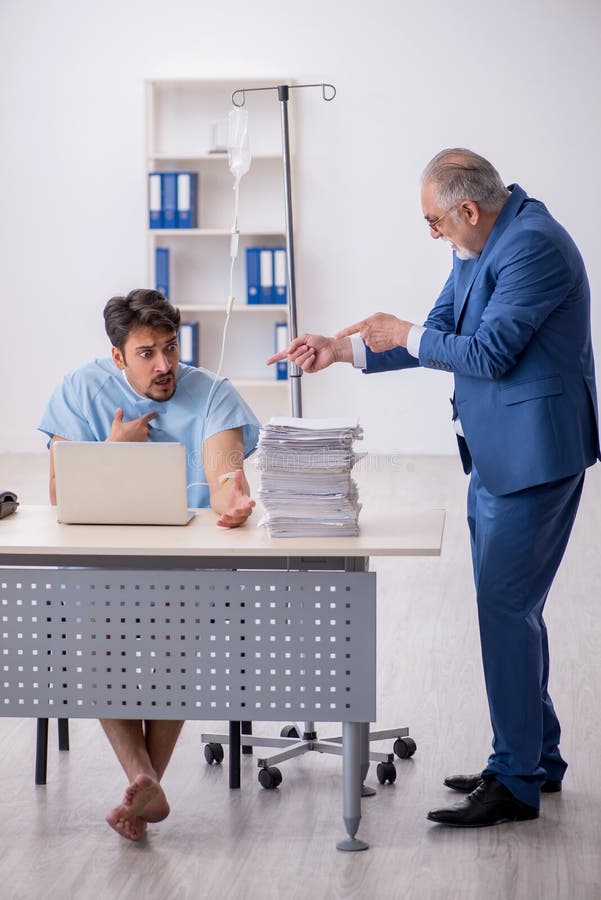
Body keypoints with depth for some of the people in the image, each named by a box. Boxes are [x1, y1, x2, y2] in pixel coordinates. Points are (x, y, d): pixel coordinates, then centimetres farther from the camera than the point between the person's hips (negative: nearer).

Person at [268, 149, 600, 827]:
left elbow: (489, 351, -23)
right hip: (496, 456, 11)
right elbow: (442, 330, 18)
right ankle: (535, 757, 27)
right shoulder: (480, 247, 13)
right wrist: (342, 349, 11)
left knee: (506, 607, -8)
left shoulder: (532, 245, -19)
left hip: (533, 454, -11)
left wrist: (404, 336, -9)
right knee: (509, 605, 16)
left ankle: (516, 782, 0)